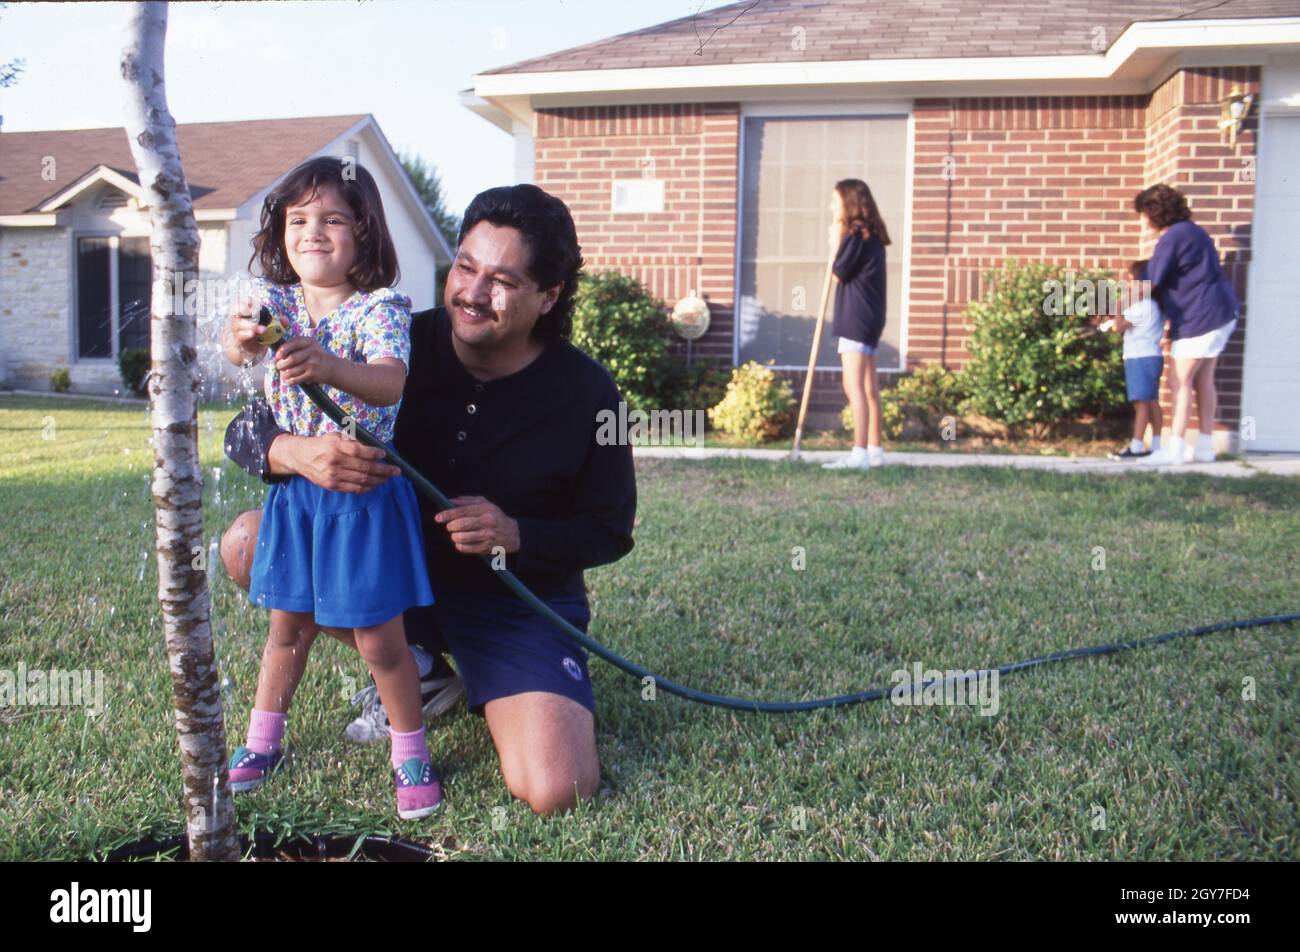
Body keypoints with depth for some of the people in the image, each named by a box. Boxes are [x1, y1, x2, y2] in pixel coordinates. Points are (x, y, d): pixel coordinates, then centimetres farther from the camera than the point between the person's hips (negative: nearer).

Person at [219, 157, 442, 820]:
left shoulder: (381, 309, -12)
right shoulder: (276, 301, 1)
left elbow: (391, 382, -31)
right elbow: (237, 342, -20)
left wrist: (327, 366, -50)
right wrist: (241, 337, -45)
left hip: (364, 492, -4)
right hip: (294, 489, 4)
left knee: (378, 637, 1)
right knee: (287, 627, 17)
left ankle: (410, 755, 20)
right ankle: (262, 743, 35)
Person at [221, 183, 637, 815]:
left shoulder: (586, 393, -14)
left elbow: (610, 531, -5)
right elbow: (244, 431, -13)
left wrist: (516, 534, -24)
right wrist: (296, 452, -38)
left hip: (520, 598, -3)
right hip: (391, 566, 3)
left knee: (556, 792, -23)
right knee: (246, 544, -15)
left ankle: (493, 691, 13)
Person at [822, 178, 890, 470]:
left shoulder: (855, 233, -13)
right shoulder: (870, 234, 16)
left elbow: (839, 272, -11)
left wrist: (836, 241, -2)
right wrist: (841, 243, 9)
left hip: (856, 317, -10)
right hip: (869, 316, 10)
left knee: (854, 386, -11)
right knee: (868, 387, 13)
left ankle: (859, 454, -14)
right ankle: (874, 450, 18)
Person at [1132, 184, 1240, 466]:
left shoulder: (1171, 239, -16)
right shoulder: (1192, 231, 15)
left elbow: (1150, 284, -14)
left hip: (1198, 317, -10)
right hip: (1220, 312, 10)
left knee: (1182, 381, -8)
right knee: (1203, 379, 12)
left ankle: (1175, 449, -8)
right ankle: (1205, 447, 16)